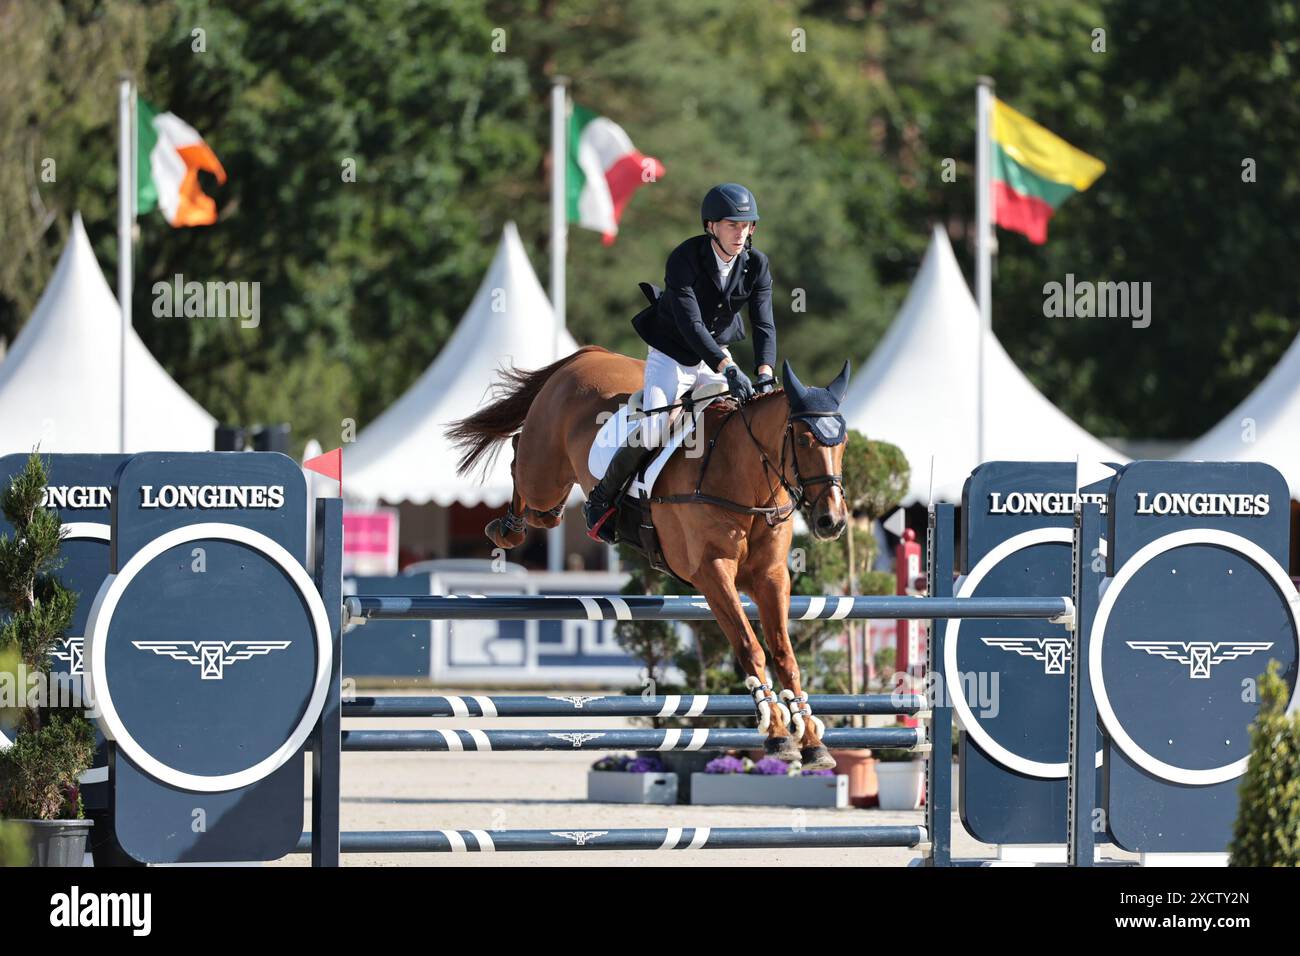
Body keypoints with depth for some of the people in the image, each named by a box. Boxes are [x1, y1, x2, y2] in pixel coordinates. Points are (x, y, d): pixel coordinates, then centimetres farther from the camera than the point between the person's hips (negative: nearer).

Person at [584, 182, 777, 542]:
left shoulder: (756, 265, -9)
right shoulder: (684, 259, -24)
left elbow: (763, 324, -13)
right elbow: (689, 324, -31)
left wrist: (765, 374, -30)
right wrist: (729, 369, -40)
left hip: (717, 357, 5)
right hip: (671, 356, -5)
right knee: (652, 431, -22)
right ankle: (601, 501, -2)